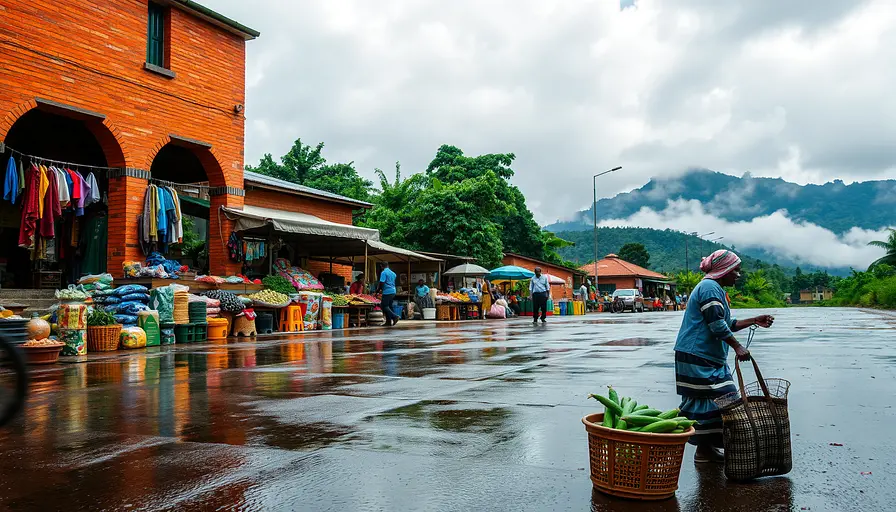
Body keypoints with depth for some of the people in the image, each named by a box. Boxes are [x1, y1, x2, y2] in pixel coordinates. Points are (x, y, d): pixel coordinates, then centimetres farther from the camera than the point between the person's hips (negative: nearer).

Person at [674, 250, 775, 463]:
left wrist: (754, 321, 22)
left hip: (709, 358, 11)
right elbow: (717, 324, -21)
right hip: (698, 357, -11)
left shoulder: (715, 289, 22)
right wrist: (737, 347, -19)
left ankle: (707, 448, 18)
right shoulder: (710, 287, -13)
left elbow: (728, 324, 26)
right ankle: (704, 450, -1)